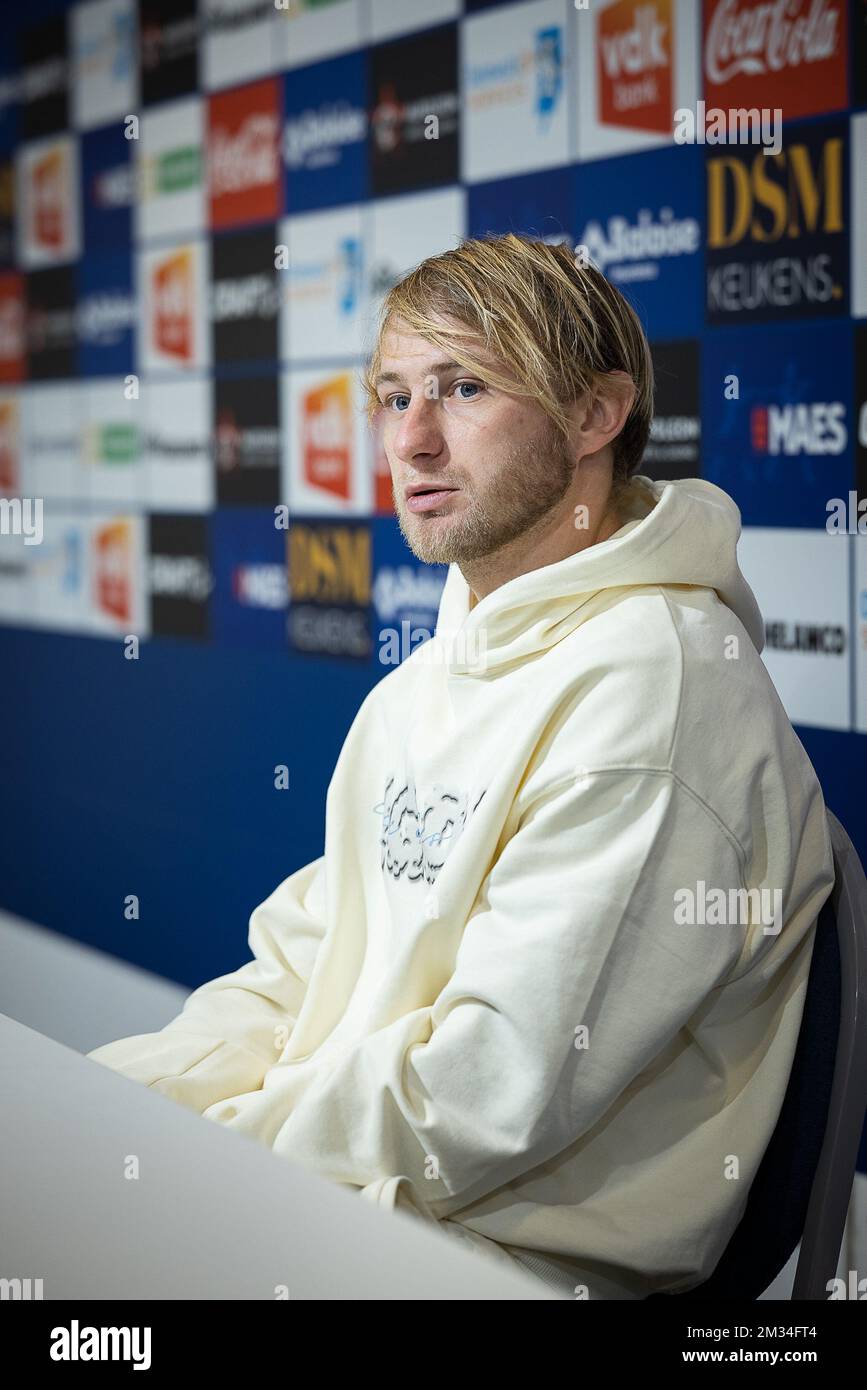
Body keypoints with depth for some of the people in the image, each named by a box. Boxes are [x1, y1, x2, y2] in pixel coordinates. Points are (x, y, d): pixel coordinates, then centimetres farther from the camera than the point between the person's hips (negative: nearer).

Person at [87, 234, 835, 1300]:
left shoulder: (655, 689, -18)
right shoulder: (421, 683, 14)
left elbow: (491, 1097, -22)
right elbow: (301, 970, 14)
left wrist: (202, 1144, -14)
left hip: (509, 1252, -8)